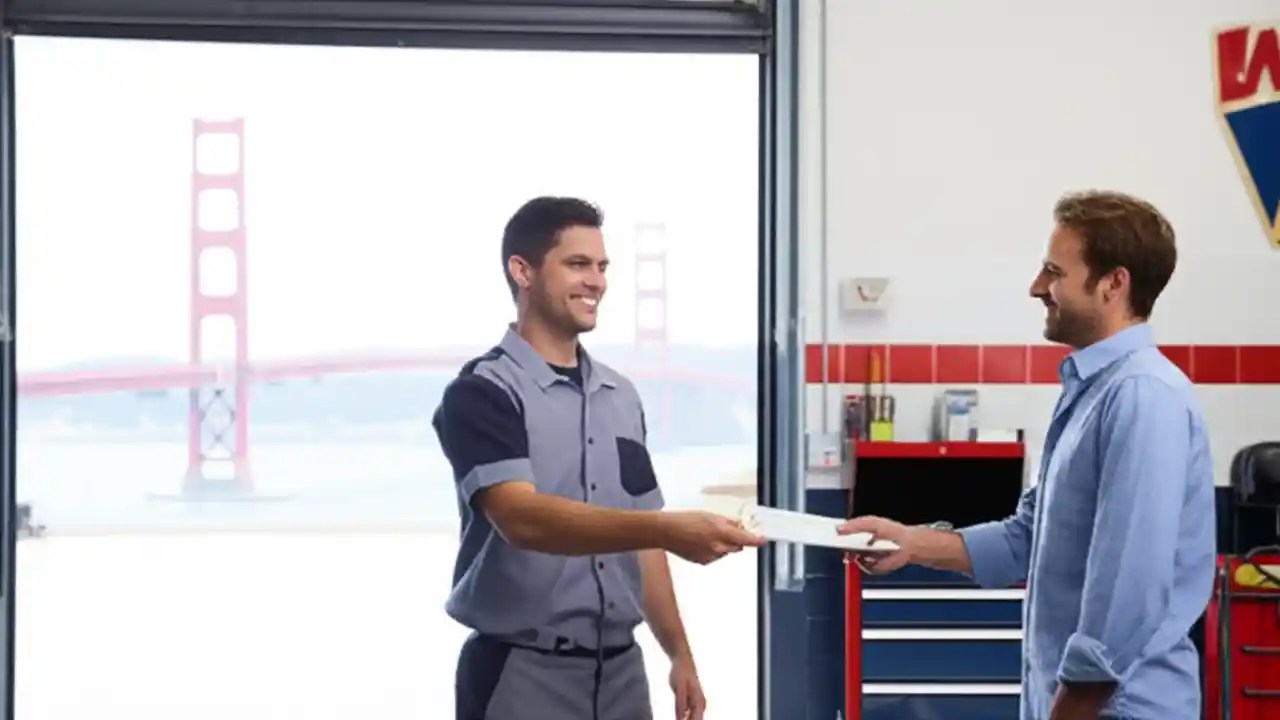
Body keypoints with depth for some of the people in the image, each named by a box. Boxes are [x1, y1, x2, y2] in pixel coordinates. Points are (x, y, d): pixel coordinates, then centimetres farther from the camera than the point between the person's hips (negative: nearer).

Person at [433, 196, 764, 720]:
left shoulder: (621, 397, 13)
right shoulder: (482, 393, -10)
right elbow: (523, 518, -25)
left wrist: (680, 654, 14)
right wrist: (669, 529, -34)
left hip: (619, 669, 7)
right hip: (522, 673, -6)